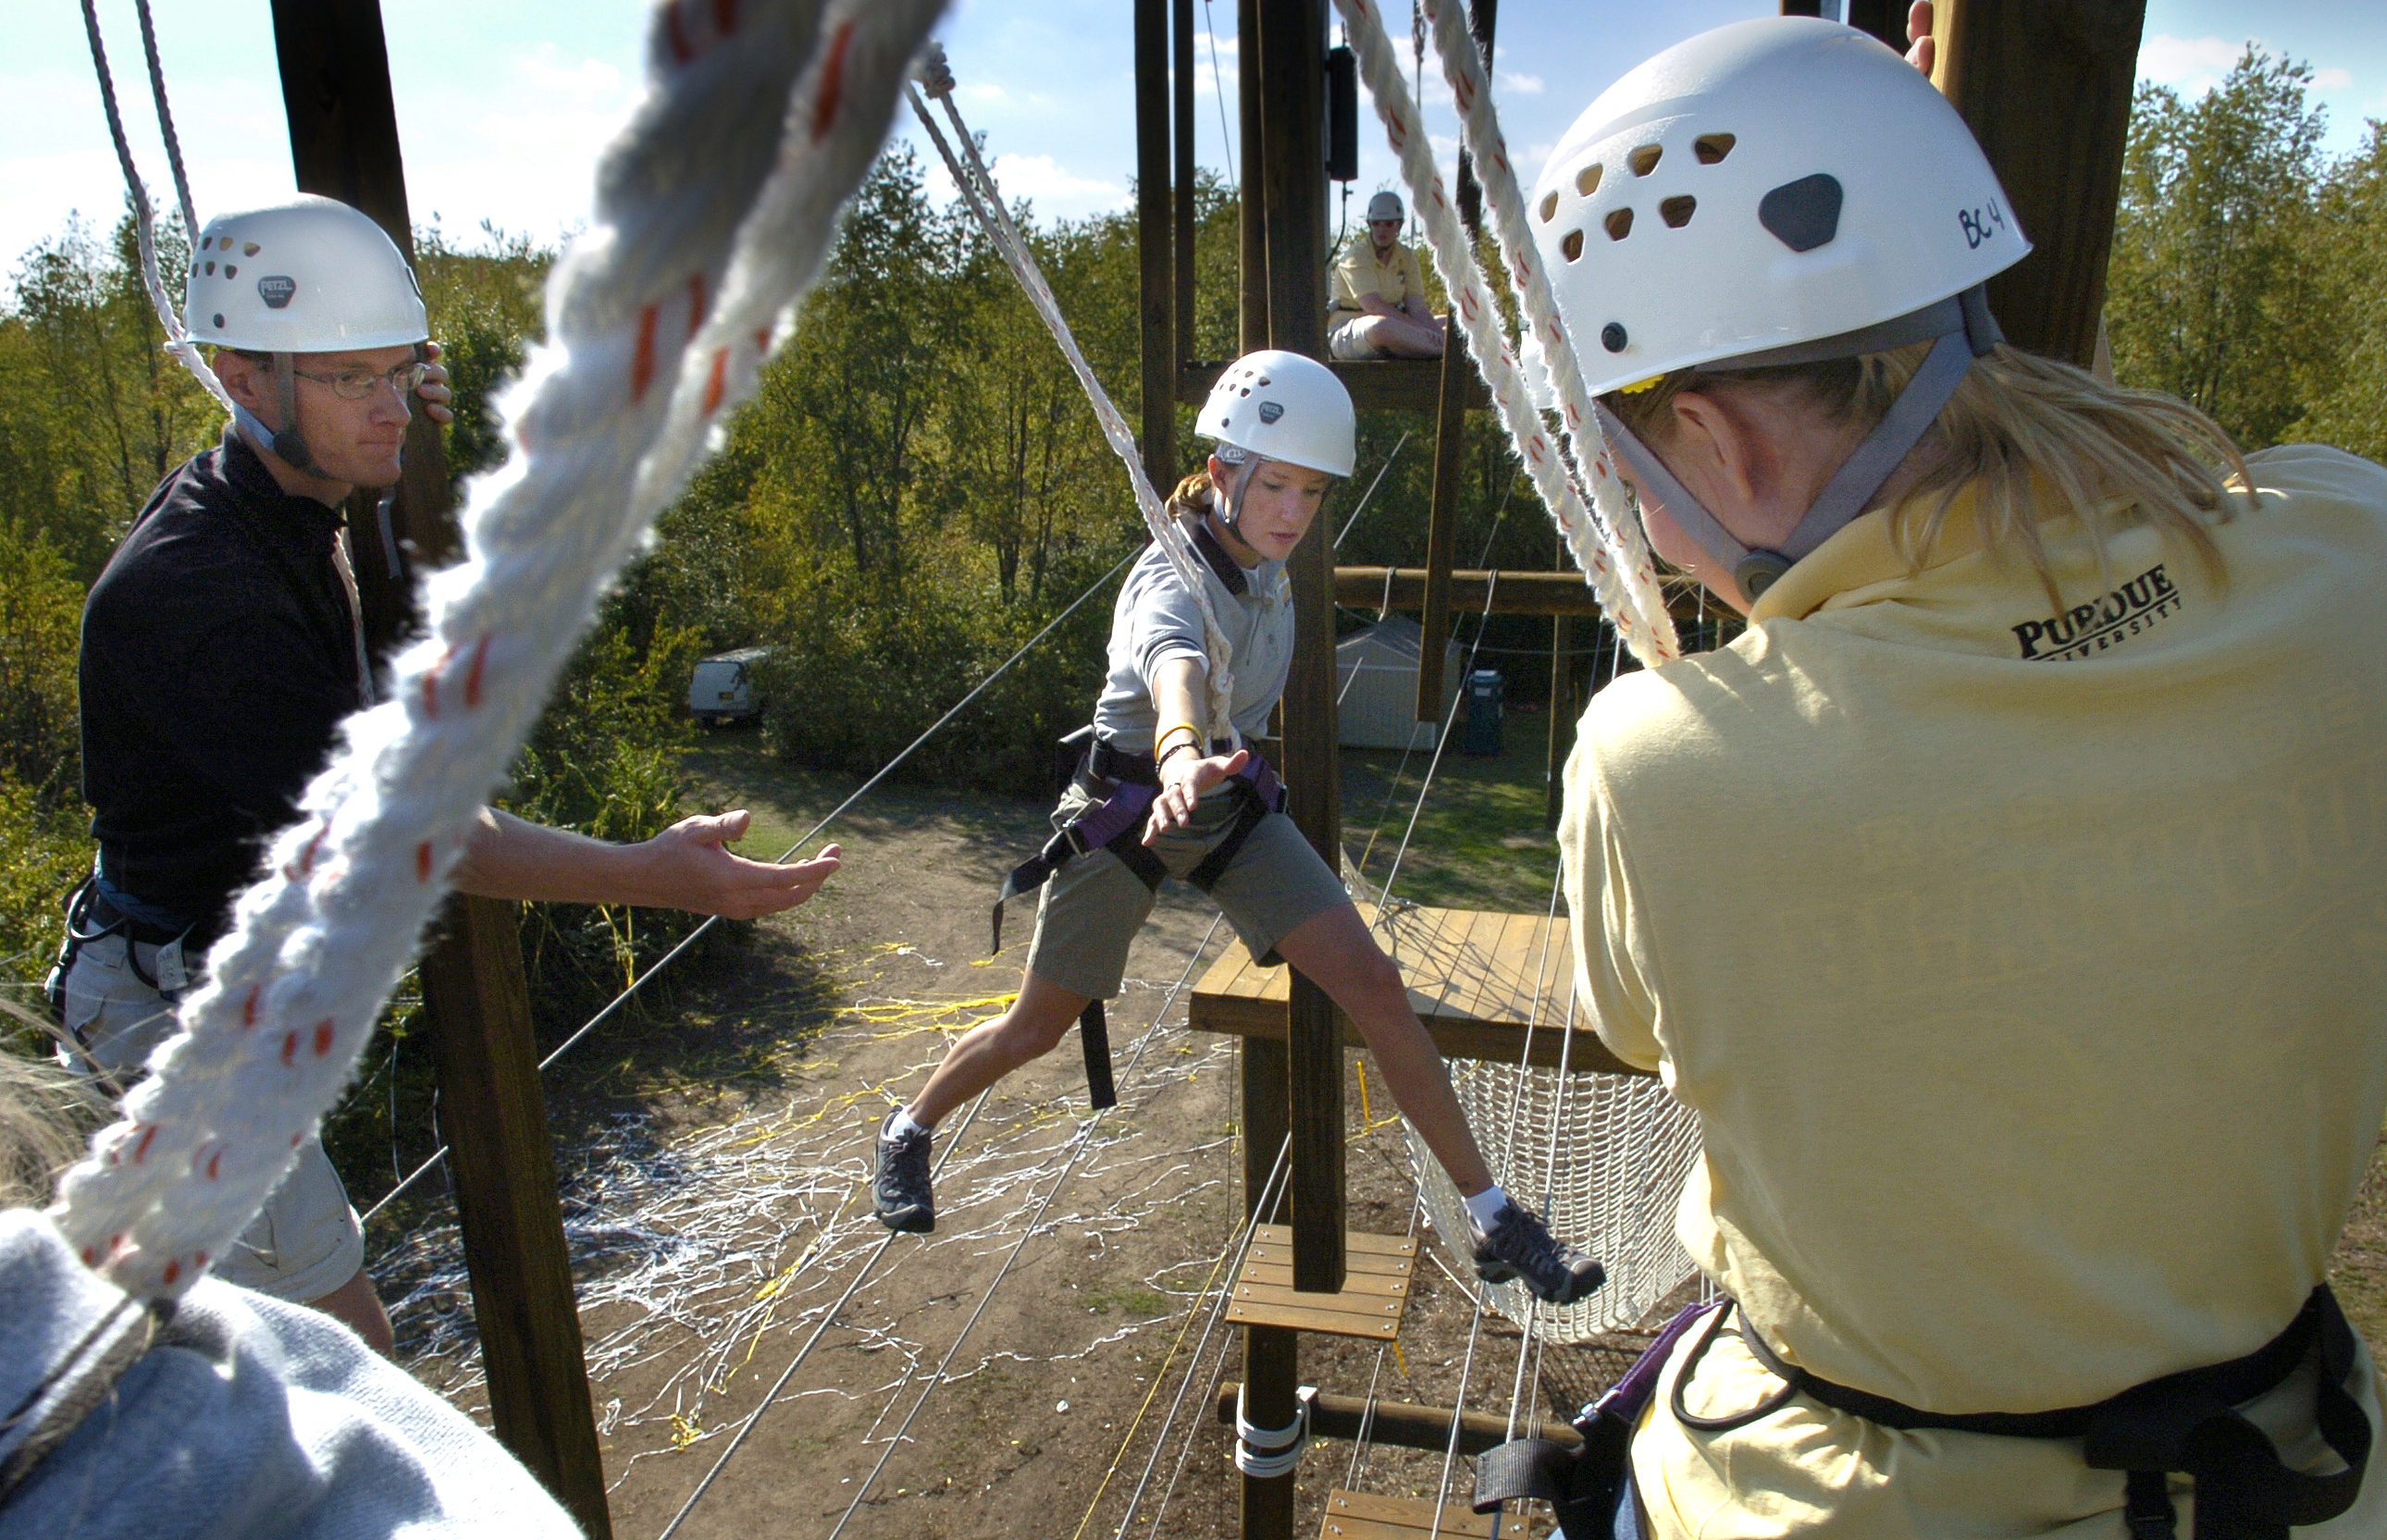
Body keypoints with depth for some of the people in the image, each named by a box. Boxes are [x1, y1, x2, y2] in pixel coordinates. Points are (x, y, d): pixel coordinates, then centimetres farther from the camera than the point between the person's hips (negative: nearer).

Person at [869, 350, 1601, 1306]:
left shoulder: (1266, 561, -6)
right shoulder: (1174, 577, -28)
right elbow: (1173, 662, -54)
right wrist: (1181, 754, -74)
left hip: (1233, 803, 5)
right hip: (1125, 809, -5)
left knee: (1371, 983, -9)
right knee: (1037, 1029, 6)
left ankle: (1494, 1220, 0)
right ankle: (909, 1130, 37)